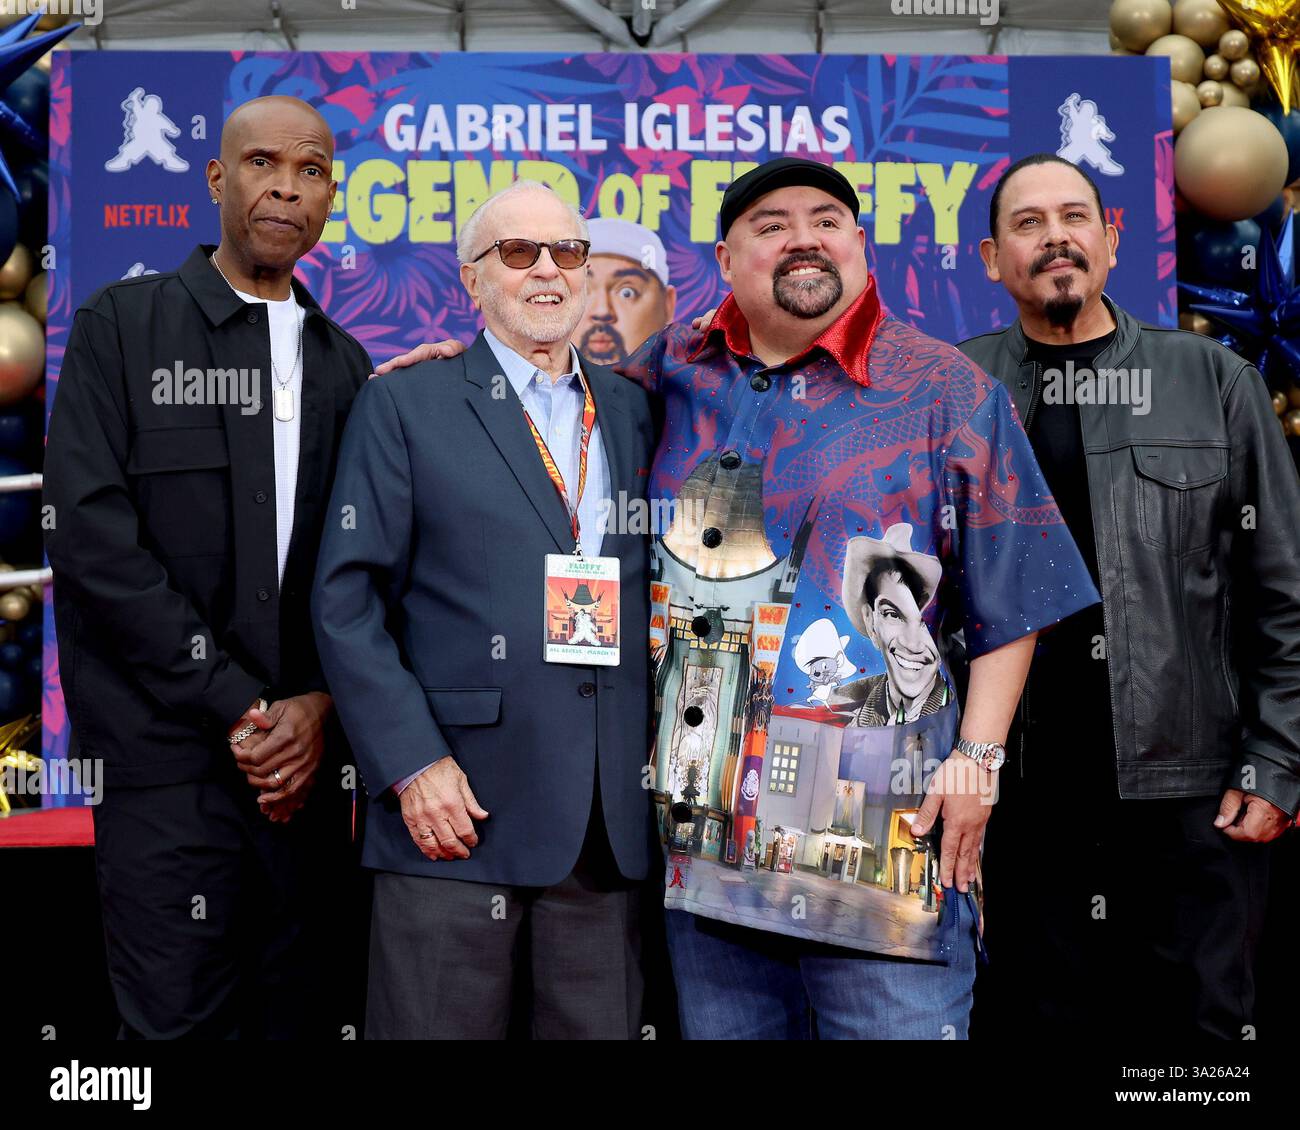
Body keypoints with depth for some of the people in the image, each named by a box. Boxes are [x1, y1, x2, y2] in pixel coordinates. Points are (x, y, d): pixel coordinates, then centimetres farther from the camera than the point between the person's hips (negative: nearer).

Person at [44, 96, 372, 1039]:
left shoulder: (343, 361, 13)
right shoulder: (121, 327, 1)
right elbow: (93, 536, -9)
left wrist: (325, 706, -5)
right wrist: (237, 706, -12)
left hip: (309, 751, 4)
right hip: (171, 755, -4)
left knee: (301, 1012, 10)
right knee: (179, 1020, -1)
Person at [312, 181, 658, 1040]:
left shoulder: (634, 411, 14)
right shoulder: (406, 405, 2)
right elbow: (347, 599, -3)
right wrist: (412, 764, -11)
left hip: (616, 824, 4)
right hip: (458, 809, -3)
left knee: (601, 1028, 11)